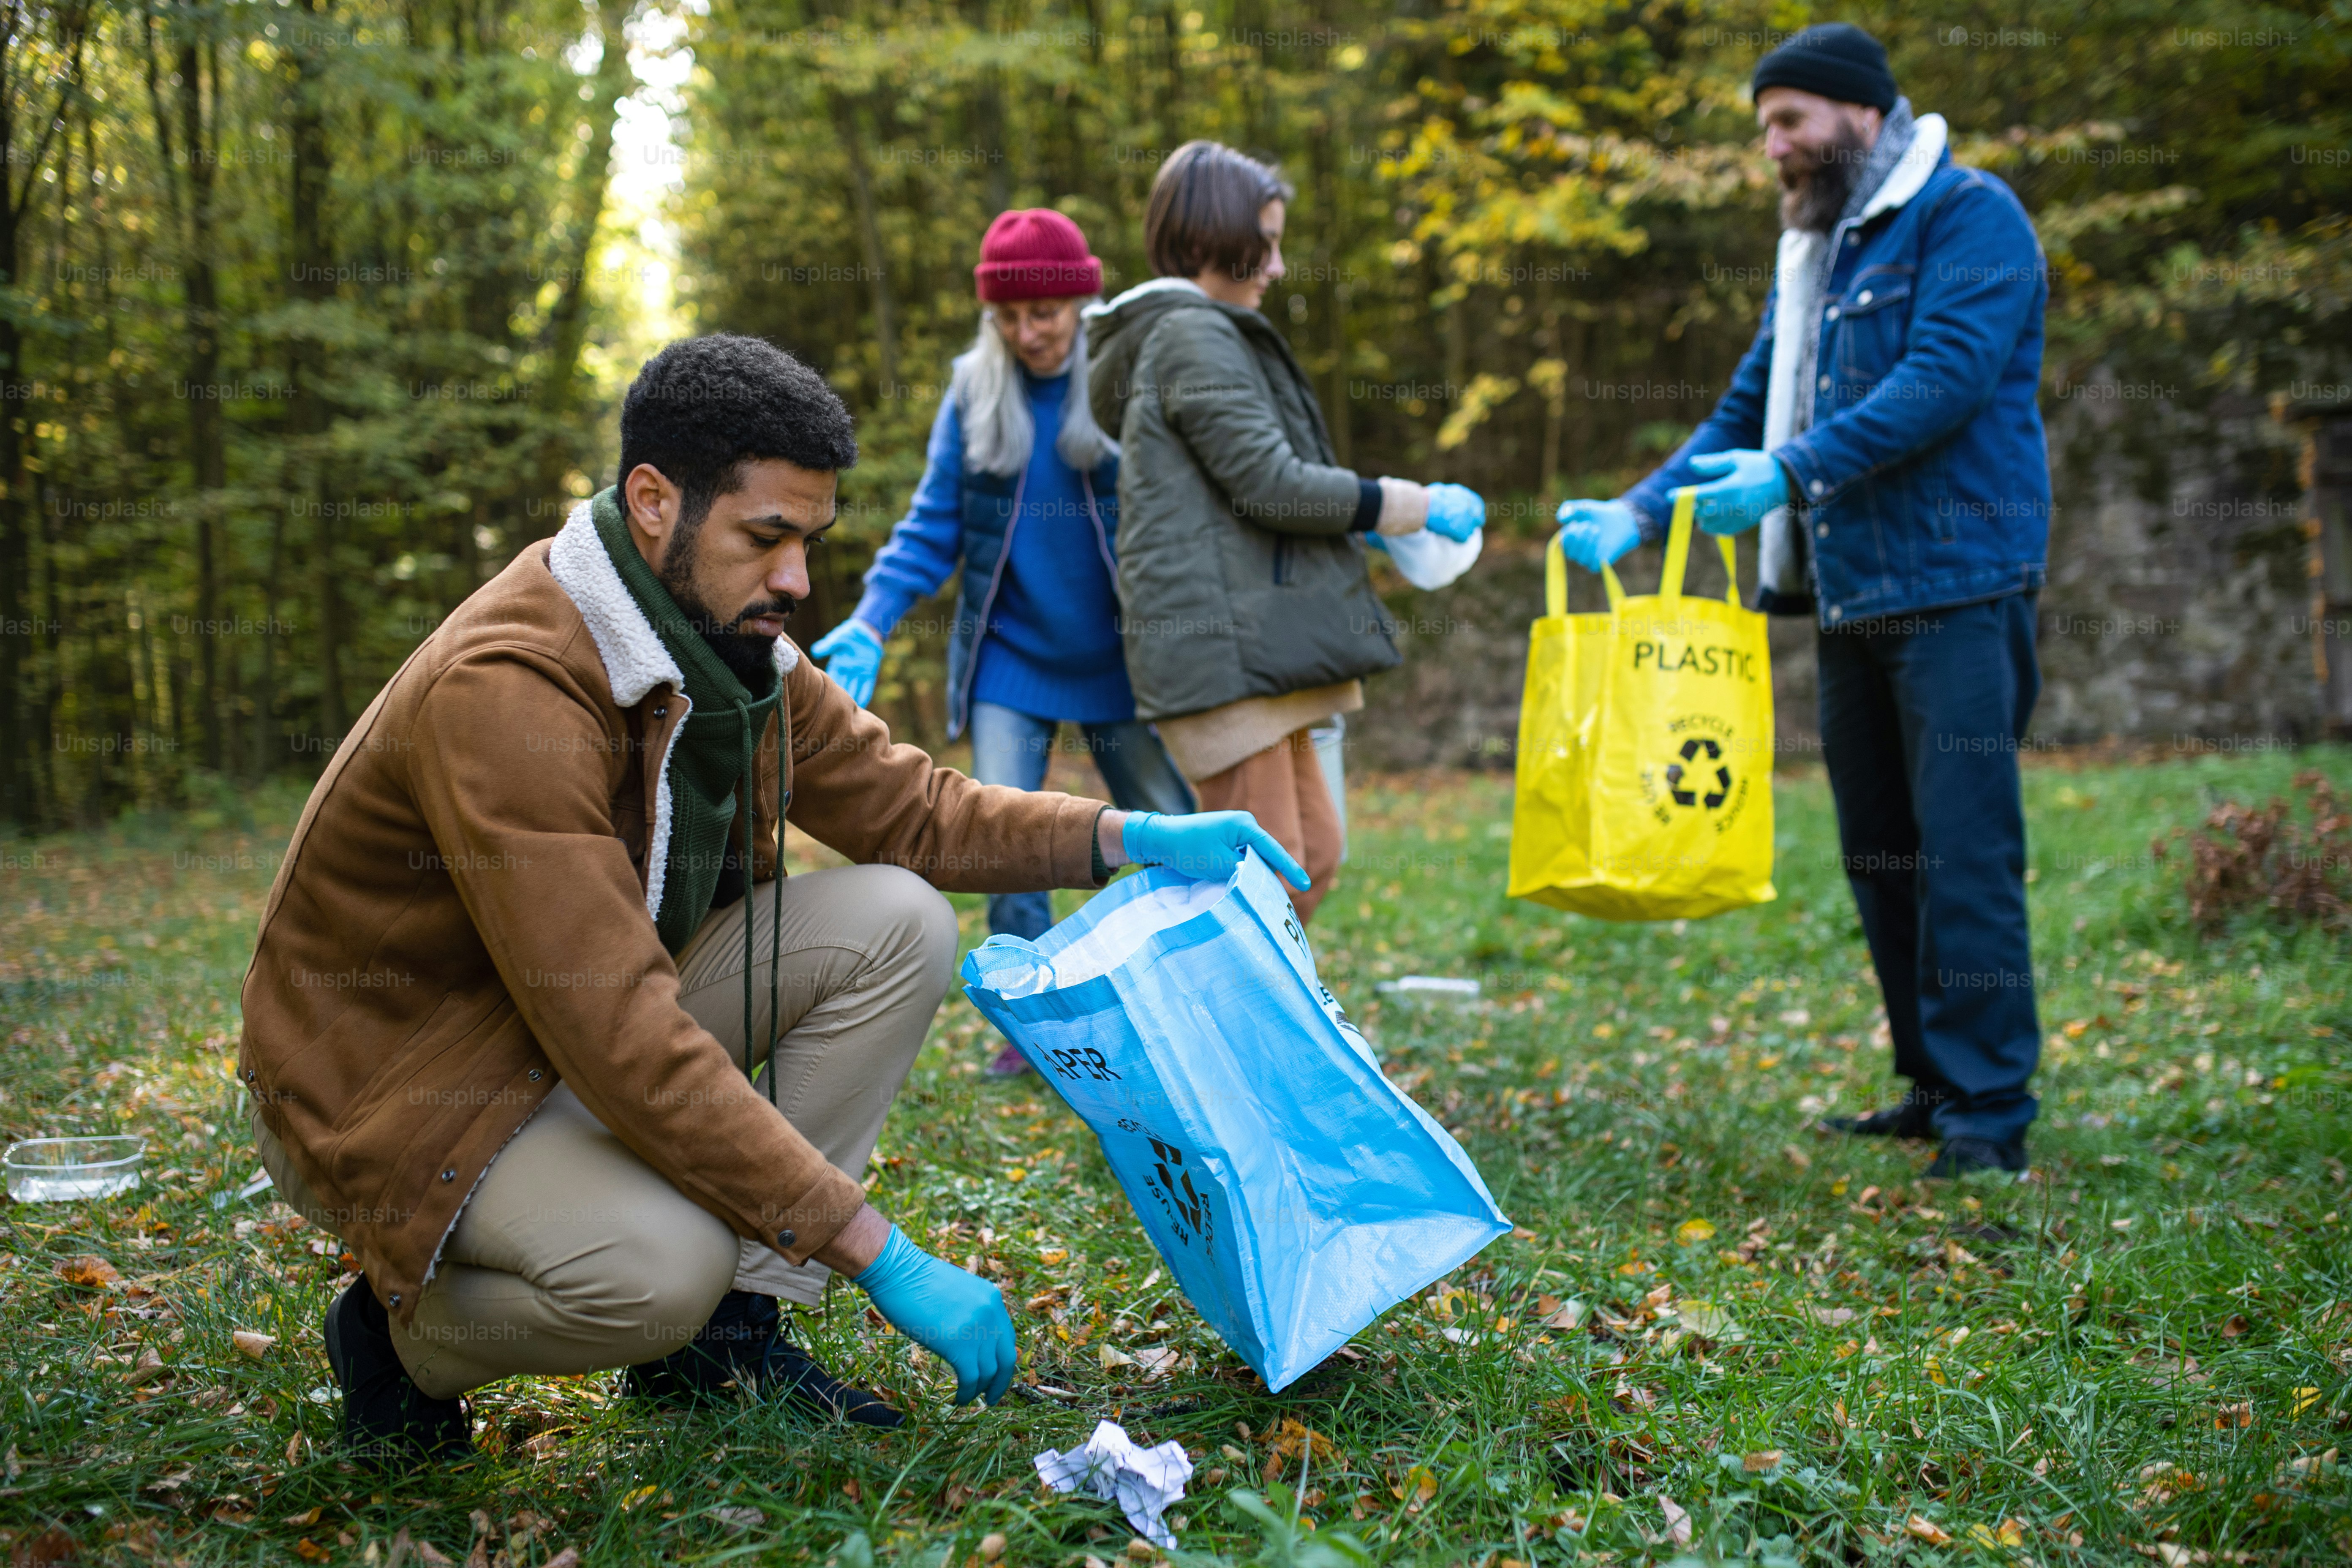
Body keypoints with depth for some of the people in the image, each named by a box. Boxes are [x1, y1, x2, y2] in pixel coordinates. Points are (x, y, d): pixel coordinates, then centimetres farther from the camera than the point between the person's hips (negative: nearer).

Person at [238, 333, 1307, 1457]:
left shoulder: (731, 644, -4)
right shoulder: (505, 690, -31)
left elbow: (910, 808, 8)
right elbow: (622, 1042, -36)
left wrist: (1129, 838, -9)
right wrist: (881, 1257, -34)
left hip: (594, 1017, 8)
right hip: (389, 1086, -8)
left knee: (896, 924, -9)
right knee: (661, 1264, -35)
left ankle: (728, 1329, -3)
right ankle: (402, 1335, -1)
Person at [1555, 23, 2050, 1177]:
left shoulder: (1968, 216, -4)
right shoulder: (1809, 257, 21)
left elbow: (1947, 377, -18)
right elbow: (1748, 414, 20)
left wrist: (1793, 470, -23)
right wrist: (1635, 514, 7)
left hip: (1954, 590, -8)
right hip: (1850, 601, 8)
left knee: (1964, 850, -8)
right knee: (1881, 855, 10)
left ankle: (1989, 1105, -1)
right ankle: (1932, 1085, 20)